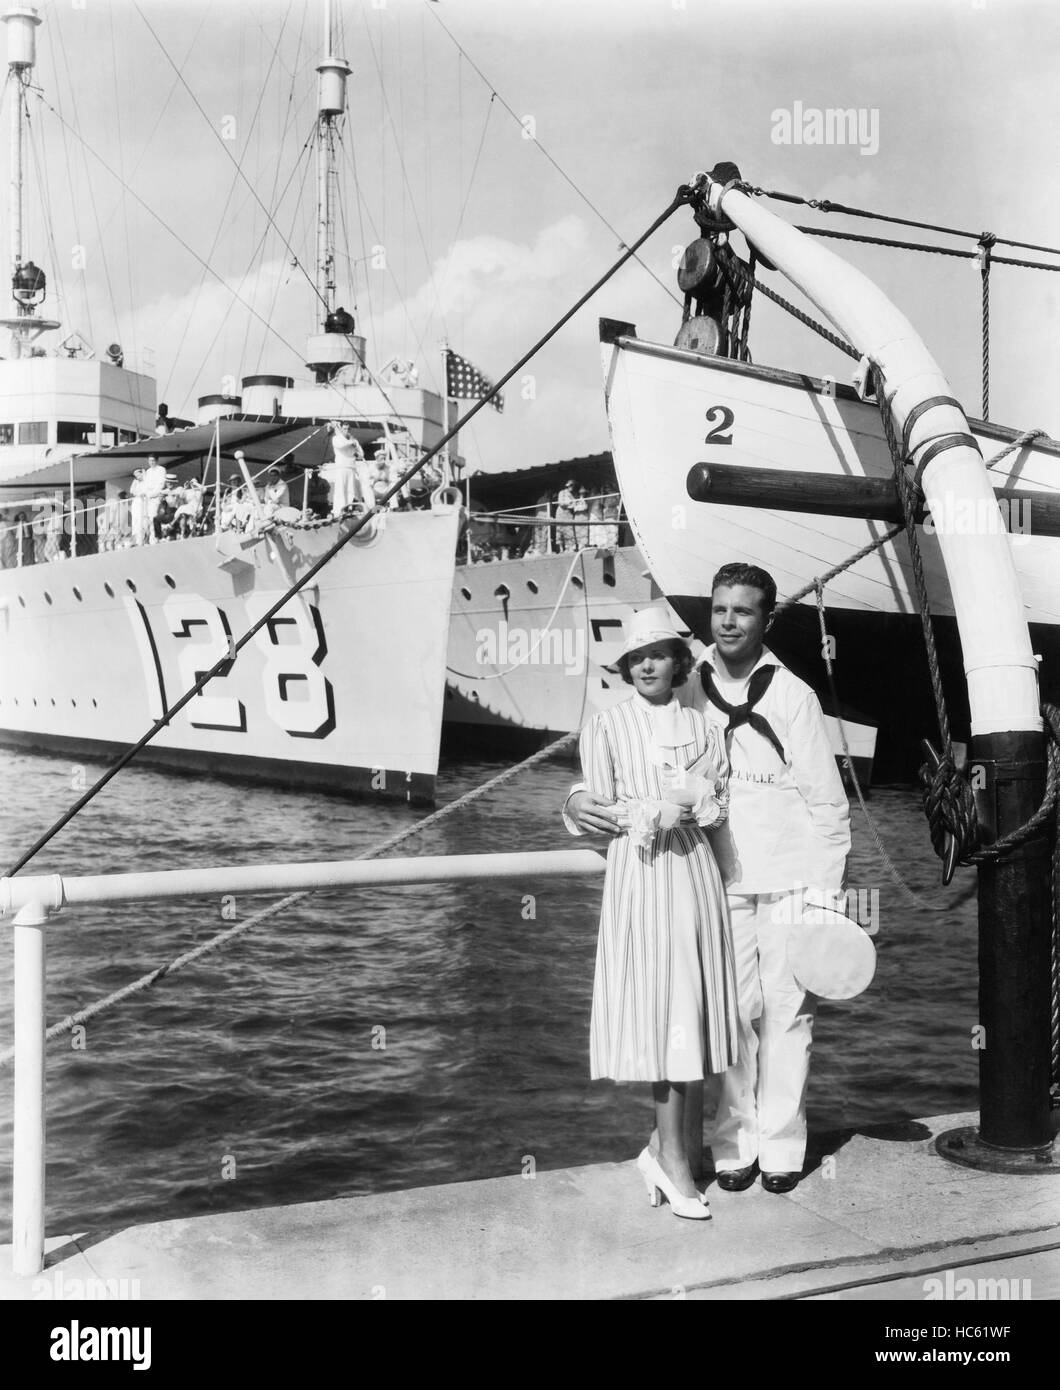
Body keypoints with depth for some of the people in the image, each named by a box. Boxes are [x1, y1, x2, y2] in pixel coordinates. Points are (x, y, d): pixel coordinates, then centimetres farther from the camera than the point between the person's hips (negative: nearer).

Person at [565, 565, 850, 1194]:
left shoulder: (793, 696, -2)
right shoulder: (687, 693, 2)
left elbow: (828, 802, 1)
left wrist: (827, 892, -3)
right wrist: (582, 800, -15)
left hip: (790, 877, -1)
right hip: (721, 878, 1)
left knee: (788, 1010, 5)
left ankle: (782, 1144, 16)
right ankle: (733, 1143, 15)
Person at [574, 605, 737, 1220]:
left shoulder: (702, 726, 12)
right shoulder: (606, 726, 5)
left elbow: (723, 802, 8)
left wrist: (688, 804, -11)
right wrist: (656, 811, -11)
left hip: (696, 871, 3)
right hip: (639, 875, -3)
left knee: (694, 1011, 2)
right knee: (661, 1012, -5)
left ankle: (673, 1152, 11)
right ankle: (674, 1159, 1)